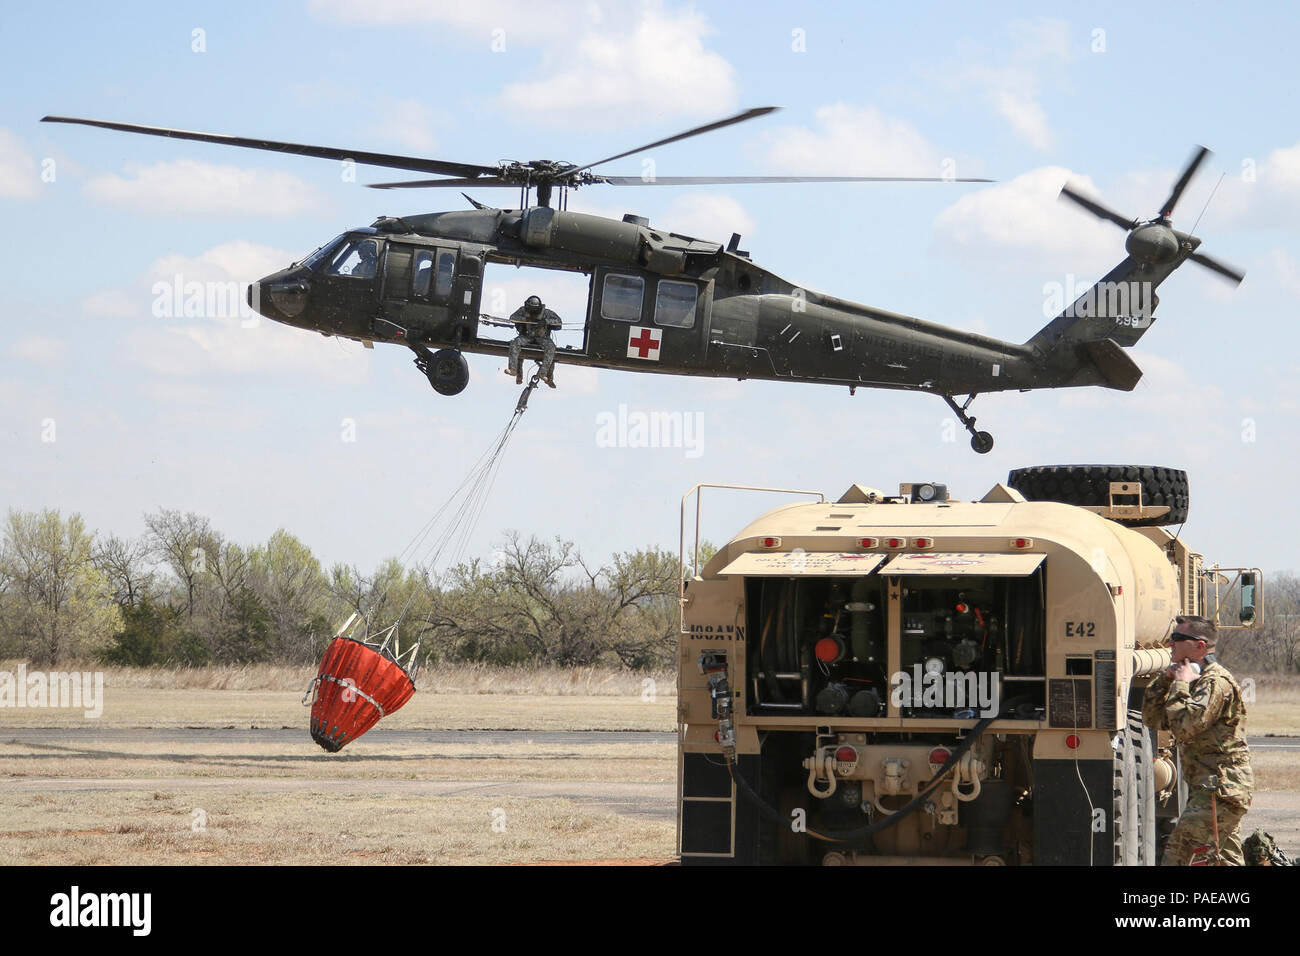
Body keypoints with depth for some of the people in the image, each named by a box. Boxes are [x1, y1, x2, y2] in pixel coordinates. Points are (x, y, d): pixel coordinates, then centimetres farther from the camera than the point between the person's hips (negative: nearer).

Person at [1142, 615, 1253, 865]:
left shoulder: (1217, 682, -15)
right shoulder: (1195, 680, 18)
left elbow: (1184, 727, -24)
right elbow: (1153, 718, 17)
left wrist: (1181, 685, -13)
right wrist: (1166, 679, 5)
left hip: (1220, 788, -11)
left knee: (1178, 851, -16)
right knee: (1227, 859, 11)